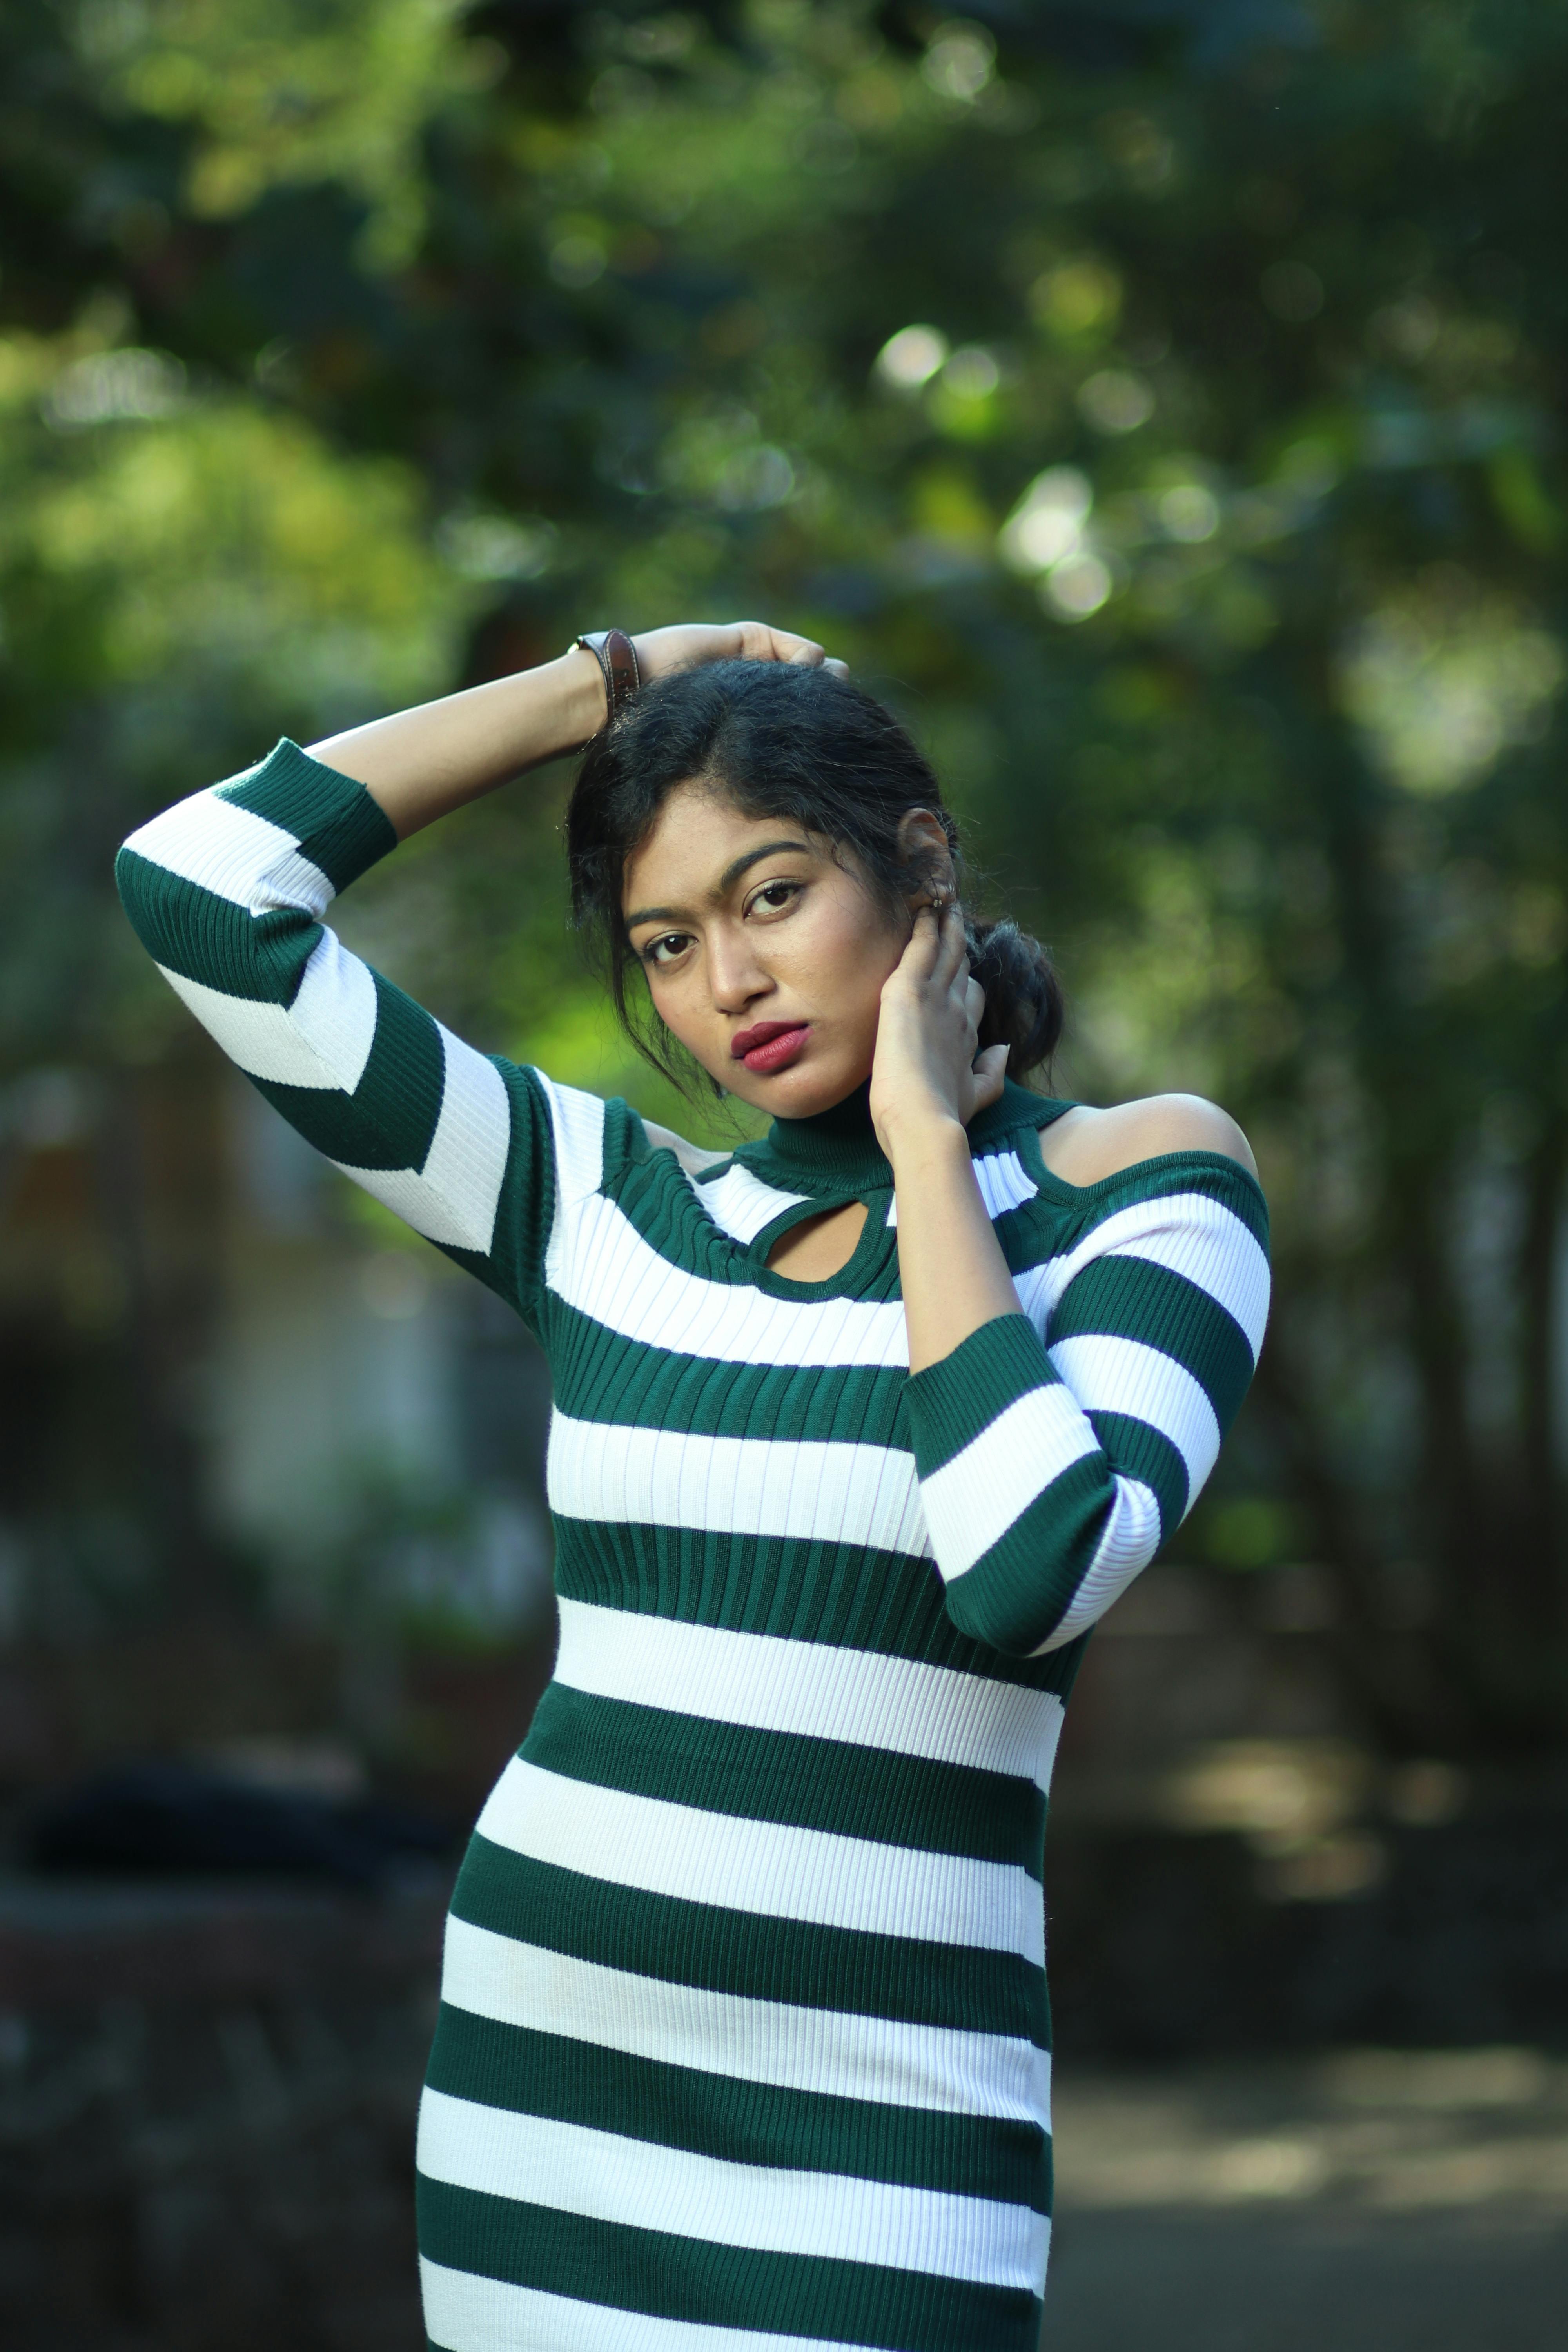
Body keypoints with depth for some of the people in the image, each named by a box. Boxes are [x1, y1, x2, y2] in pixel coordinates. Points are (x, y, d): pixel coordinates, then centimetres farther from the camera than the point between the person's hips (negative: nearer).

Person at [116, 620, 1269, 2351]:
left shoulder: (1135, 1192, -1)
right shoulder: (608, 1214, 8)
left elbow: (1032, 1564, -20)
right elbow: (199, 886, 4)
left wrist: (926, 1135, -9)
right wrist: (604, 683, 8)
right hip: (531, 2086, 4)